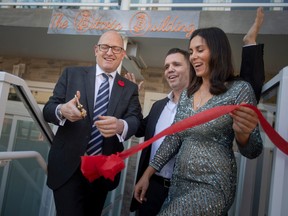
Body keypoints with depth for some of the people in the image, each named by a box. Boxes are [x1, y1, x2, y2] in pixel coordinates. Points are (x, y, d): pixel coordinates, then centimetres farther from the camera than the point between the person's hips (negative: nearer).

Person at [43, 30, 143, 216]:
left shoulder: (130, 88, 6)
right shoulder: (72, 74, 3)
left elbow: (136, 121, -7)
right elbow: (48, 109, -1)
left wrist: (120, 125, -32)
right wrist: (62, 110, -26)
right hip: (68, 166, -2)